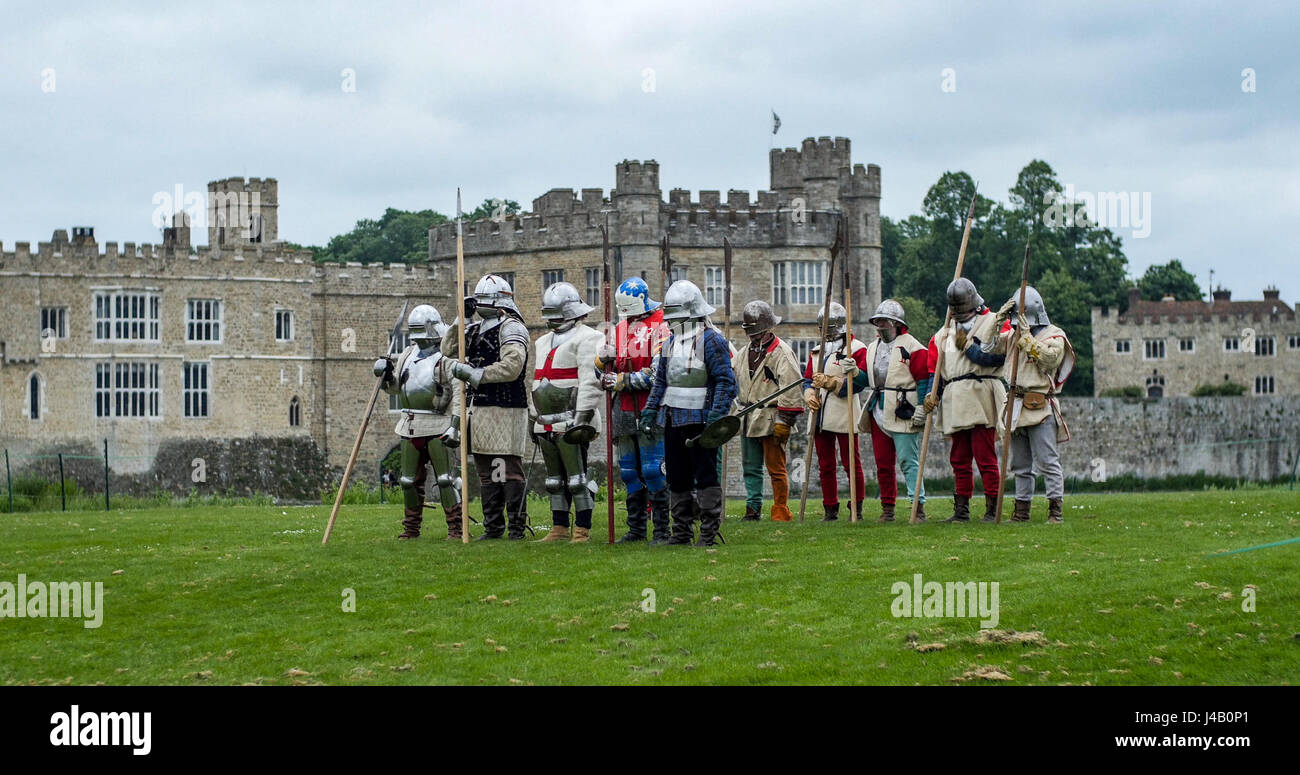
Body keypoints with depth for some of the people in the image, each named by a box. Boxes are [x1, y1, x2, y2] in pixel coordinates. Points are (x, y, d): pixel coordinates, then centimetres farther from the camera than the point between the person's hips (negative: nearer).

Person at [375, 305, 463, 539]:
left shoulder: (446, 358, -7)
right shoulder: (407, 355, 15)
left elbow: (458, 394, -12)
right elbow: (394, 388, 22)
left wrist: (454, 425, -19)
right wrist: (387, 375, 0)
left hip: (437, 427, -7)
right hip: (410, 427, 7)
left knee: (445, 478, -9)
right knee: (410, 480, 11)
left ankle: (455, 527, -7)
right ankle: (411, 528, 21)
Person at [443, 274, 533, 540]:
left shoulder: (511, 328, -8)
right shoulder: (477, 329, 19)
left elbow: (511, 367, -20)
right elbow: (450, 351, 21)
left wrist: (474, 373, -19)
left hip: (505, 411, -9)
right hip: (480, 409, 9)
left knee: (508, 470, -9)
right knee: (486, 471, 11)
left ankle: (517, 526, -6)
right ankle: (493, 526, 17)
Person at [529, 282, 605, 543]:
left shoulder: (586, 339, -5)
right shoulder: (543, 342, 22)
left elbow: (590, 382, -14)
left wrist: (582, 419, -20)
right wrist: (535, 419, 24)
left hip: (571, 421, -8)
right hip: (547, 423, 8)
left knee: (577, 479, -9)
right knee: (554, 480, 11)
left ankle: (583, 531, -6)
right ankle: (559, 529, 16)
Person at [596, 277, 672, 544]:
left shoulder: (661, 326, -7)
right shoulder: (620, 329, 16)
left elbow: (659, 372, -15)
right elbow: (605, 372, 21)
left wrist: (623, 380, -13)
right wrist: (604, 360, -2)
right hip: (625, 410, 7)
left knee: (653, 470, -10)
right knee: (629, 471, 10)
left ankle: (662, 529, -5)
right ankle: (636, 529, 17)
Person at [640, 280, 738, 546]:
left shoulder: (711, 340, -9)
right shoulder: (671, 342, 16)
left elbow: (725, 382, -13)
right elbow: (660, 381, 21)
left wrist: (717, 416, -22)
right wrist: (650, 411, 11)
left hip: (700, 421, -8)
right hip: (673, 422, 8)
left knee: (705, 477, -4)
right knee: (677, 479, 10)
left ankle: (709, 533, -1)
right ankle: (682, 533, 17)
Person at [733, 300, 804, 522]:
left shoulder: (782, 352, -7)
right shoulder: (743, 353, 16)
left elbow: (790, 389, -12)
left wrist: (784, 421, -16)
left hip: (770, 419, -7)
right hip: (748, 420, 7)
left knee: (776, 469, -3)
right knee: (751, 468, 10)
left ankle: (781, 512, 3)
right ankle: (753, 509, 17)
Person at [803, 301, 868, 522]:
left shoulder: (856, 350, -4)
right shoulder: (817, 351, 18)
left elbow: (857, 384, -12)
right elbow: (808, 379, 18)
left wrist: (829, 382, -20)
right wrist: (809, 394, -4)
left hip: (844, 417, -6)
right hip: (820, 415, 6)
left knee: (851, 464, -2)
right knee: (825, 466, 8)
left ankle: (857, 509, 5)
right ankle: (831, 510, 15)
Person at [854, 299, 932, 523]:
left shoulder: (912, 347, -5)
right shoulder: (873, 348, 18)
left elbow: (924, 379, -7)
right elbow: (868, 378, 20)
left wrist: (922, 408, -13)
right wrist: (855, 373, -1)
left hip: (902, 413, -7)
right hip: (878, 413, 7)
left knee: (909, 460, -9)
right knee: (883, 463, 9)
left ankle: (919, 506, -8)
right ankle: (887, 509, 15)